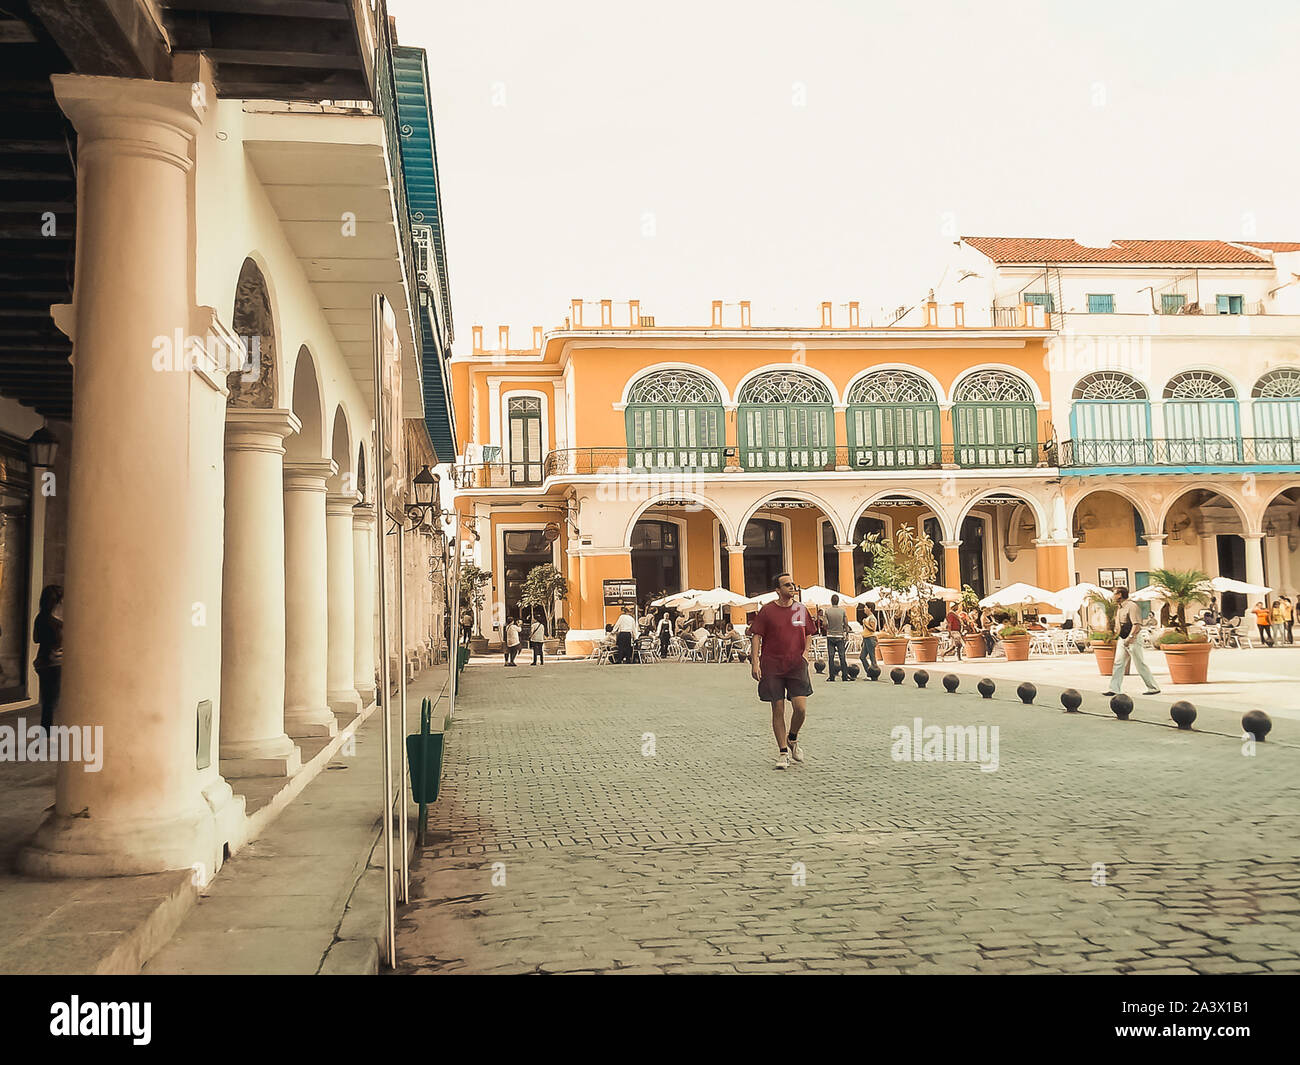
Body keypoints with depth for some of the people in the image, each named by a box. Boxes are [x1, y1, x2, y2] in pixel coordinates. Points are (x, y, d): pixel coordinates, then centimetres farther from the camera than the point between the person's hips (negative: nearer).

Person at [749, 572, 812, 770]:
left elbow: (808, 634, 22)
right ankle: (783, 751, 12)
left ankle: (792, 739, 20)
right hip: (772, 665, -2)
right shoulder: (767, 610, -1)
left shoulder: (801, 609, 9)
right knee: (778, 709, 1)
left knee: (801, 707, -9)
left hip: (796, 665, 2)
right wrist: (754, 663, -9)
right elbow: (756, 636, -1)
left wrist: (805, 652, 6)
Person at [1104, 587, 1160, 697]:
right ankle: (1114, 689, 2)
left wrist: (1130, 638, -28)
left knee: (1141, 665, -1)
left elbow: (1137, 625, -23)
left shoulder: (1131, 606, -16)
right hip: (1122, 639, 9)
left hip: (1133, 639, -9)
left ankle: (1153, 688, 10)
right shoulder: (1119, 608, 13)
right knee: (1118, 663, 2)